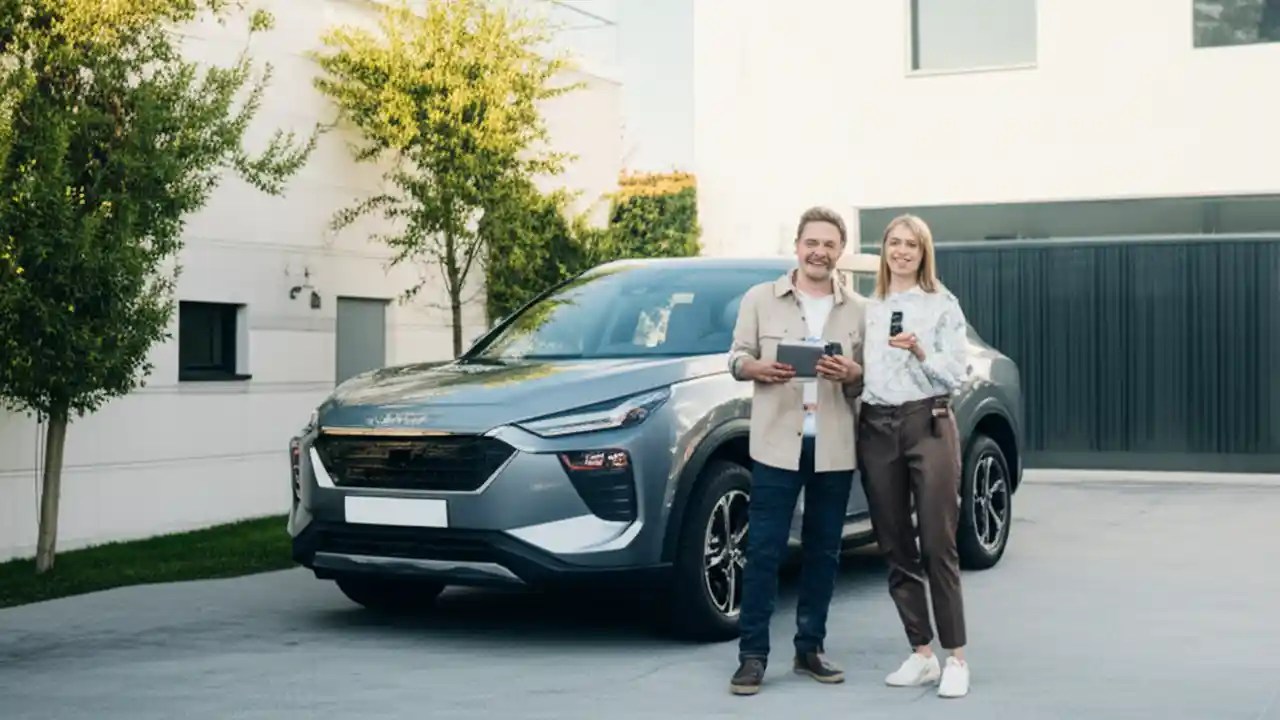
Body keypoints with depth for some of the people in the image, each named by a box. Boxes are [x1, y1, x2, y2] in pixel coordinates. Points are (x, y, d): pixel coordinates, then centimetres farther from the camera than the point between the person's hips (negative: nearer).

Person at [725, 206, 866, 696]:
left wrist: (850, 374, -13)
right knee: (764, 551, -3)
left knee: (823, 553, 8)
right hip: (776, 443, -2)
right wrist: (758, 368, -17)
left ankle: (810, 649, 19)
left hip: (835, 448, 2)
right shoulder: (761, 298, 5)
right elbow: (736, 357, 5)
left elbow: (868, 380, 10)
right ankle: (752, 655, 2)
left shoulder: (857, 311, 9)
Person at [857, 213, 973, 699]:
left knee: (938, 545, -8)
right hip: (876, 427, 4)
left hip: (928, 423, -4)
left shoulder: (942, 305, 3)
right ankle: (921, 654, 12)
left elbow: (957, 373, -4)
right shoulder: (867, 309, 14)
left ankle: (956, 658, -3)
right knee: (895, 548, 5)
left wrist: (920, 351, -18)